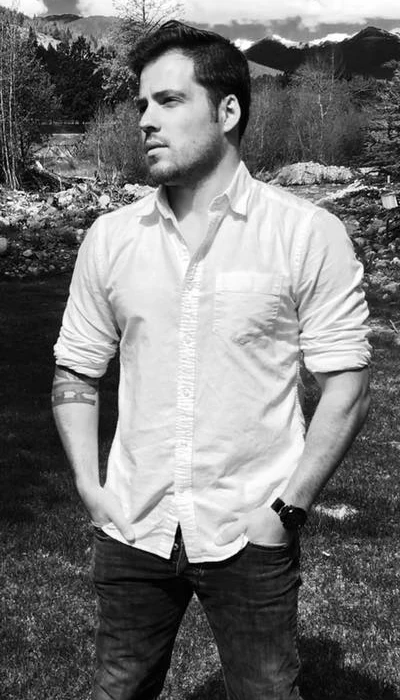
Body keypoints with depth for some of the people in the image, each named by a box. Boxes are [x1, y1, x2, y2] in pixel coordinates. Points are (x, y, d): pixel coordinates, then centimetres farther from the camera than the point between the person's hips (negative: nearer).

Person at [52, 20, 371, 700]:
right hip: (131, 532, 3)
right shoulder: (109, 237, 2)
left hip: (250, 537, -3)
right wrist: (89, 486, 0)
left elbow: (346, 385, -7)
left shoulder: (309, 234, -8)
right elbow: (75, 372, 10)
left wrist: (288, 506, -11)